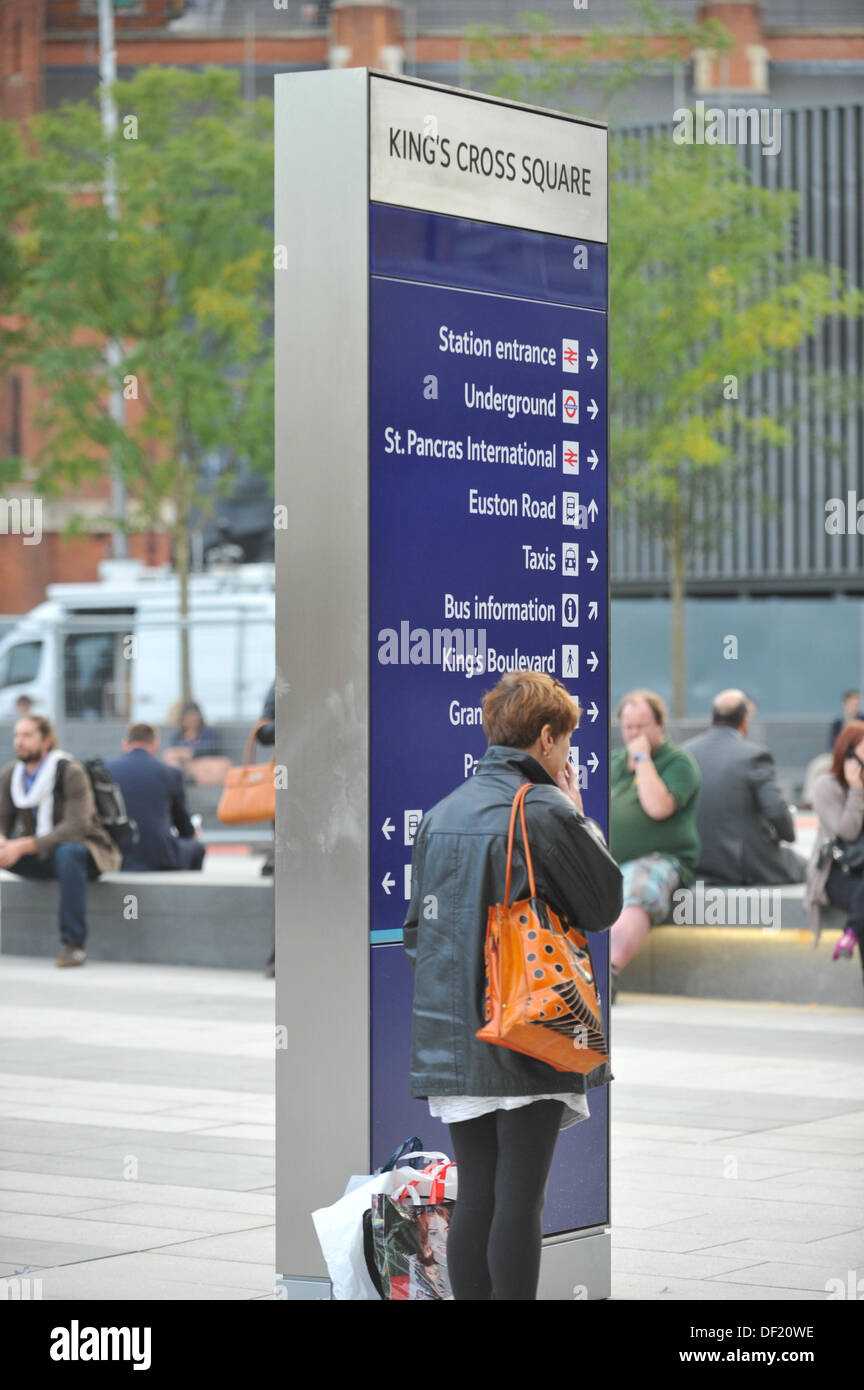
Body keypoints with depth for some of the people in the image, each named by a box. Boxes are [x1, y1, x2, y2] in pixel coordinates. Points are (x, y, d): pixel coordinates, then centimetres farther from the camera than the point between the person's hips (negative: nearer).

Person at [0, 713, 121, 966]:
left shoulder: (71, 773, -19)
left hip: (86, 852, -6)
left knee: (67, 852, -40)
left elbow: (75, 827, -29)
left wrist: (23, 846, -38)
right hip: (40, 858, 6)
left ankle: (73, 943, -35)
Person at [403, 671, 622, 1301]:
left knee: (475, 1196, 9)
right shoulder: (546, 811, -10)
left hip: (455, 1032, 6)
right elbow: (605, 904, -2)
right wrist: (579, 816, 7)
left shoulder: (440, 813, 10)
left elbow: (418, 923, 15)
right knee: (520, 1201, -3)